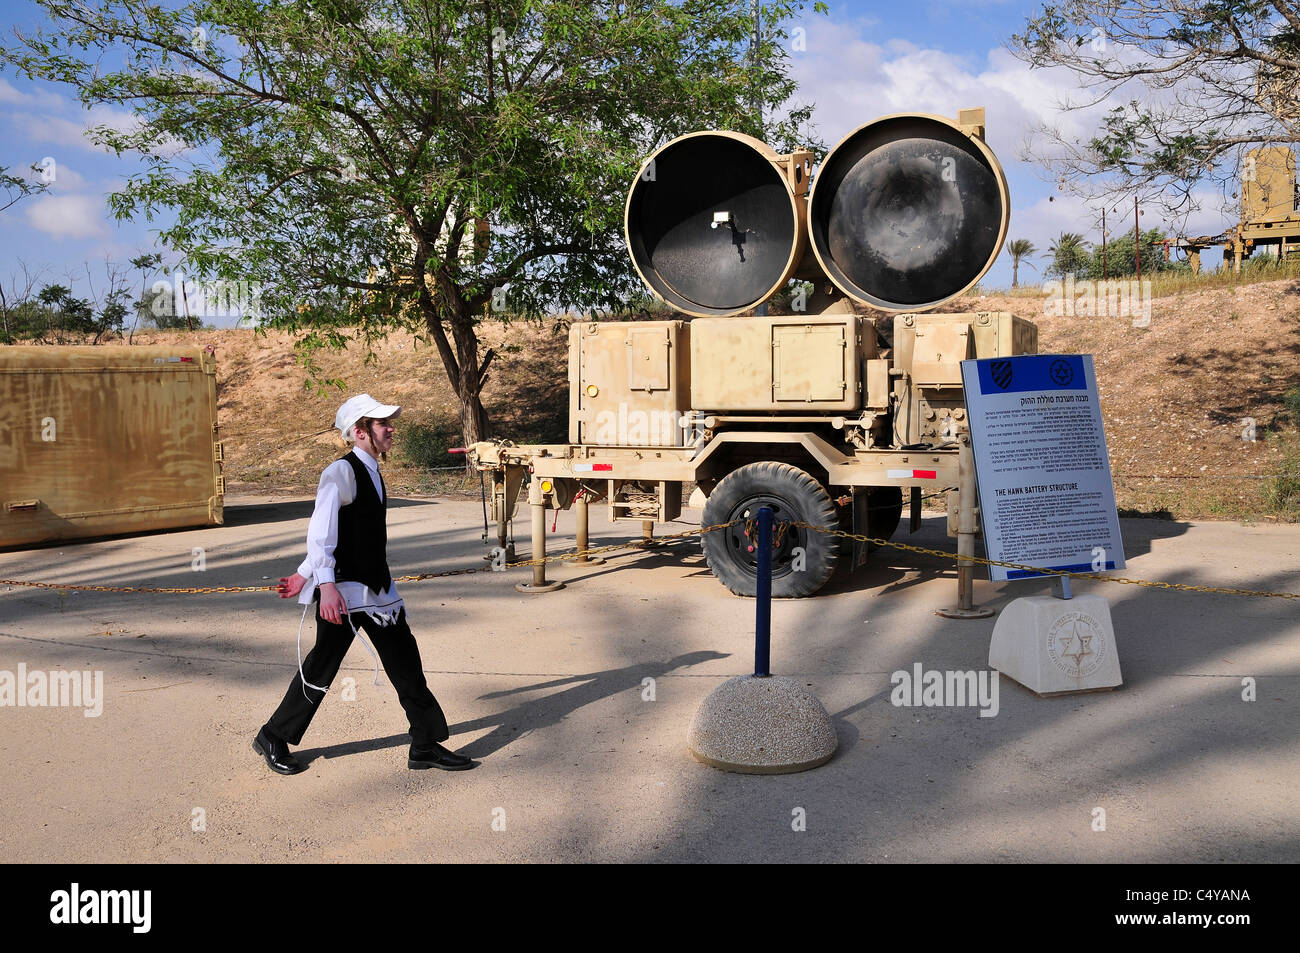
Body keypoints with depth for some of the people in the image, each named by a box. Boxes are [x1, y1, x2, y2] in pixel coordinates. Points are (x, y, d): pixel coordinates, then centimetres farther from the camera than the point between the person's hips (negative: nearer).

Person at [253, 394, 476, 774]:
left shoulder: (371, 473, 13)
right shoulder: (341, 472, -15)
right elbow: (320, 532, -24)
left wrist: (305, 575, 19)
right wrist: (325, 584, -34)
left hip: (378, 589, 9)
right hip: (343, 591, -9)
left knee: (406, 665, 9)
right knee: (320, 670, 2)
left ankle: (426, 746, 18)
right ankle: (273, 739, 22)